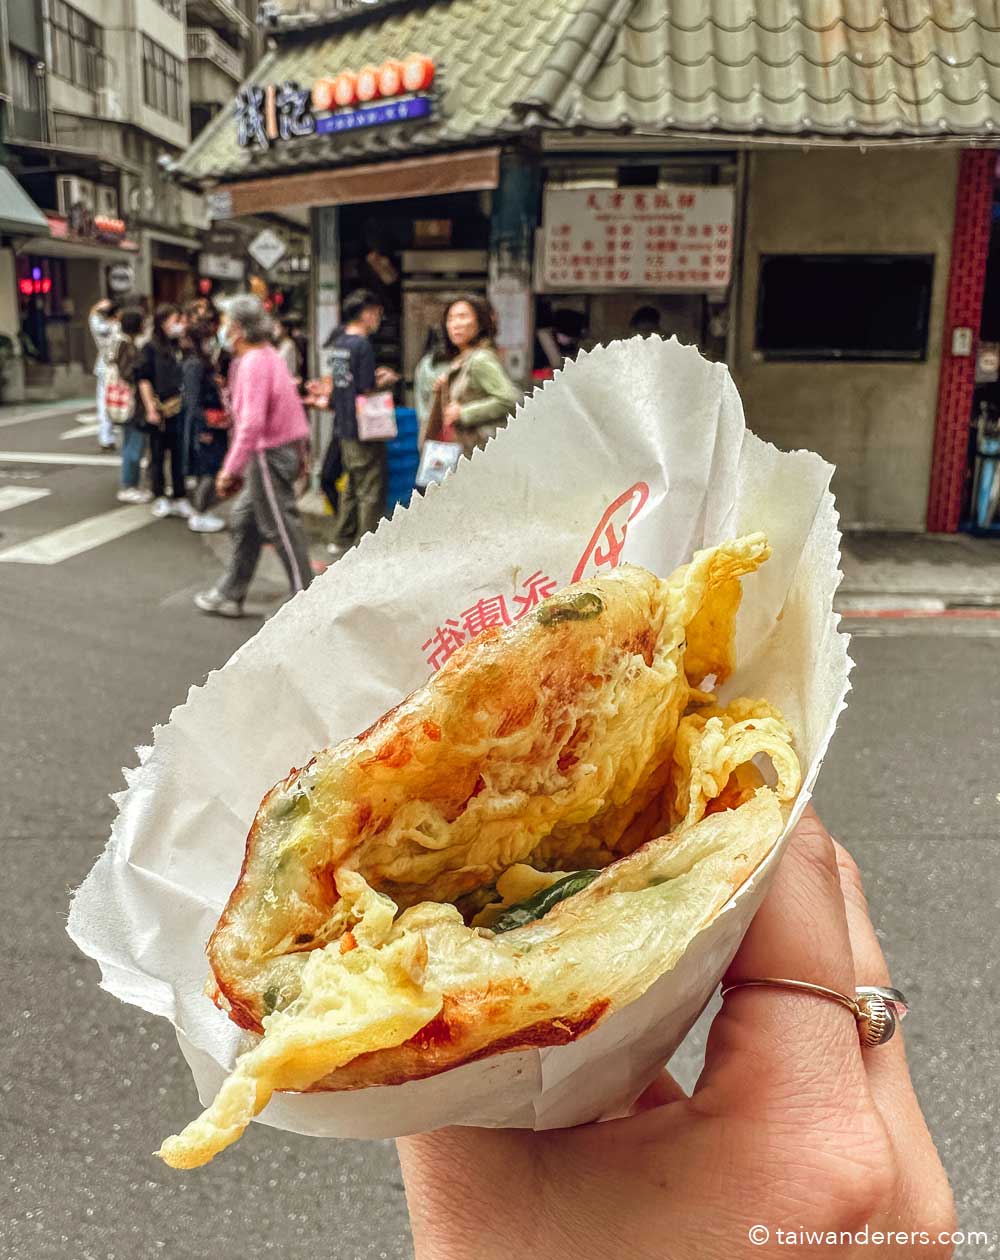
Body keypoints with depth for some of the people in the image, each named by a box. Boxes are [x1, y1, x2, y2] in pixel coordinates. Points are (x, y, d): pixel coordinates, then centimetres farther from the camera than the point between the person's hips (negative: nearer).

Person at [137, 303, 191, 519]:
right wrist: (151, 409, -12)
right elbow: (144, 380, -5)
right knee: (158, 455, 7)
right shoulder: (151, 348, -3)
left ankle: (179, 498, 16)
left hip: (179, 409, 4)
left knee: (179, 454, 7)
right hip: (160, 410, -4)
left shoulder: (180, 346, 8)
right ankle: (159, 499, 17)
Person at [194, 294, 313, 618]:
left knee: (282, 529, -2)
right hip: (285, 448, 10)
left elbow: (252, 424, -26)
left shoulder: (253, 363, -18)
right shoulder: (268, 356, 12)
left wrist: (230, 470, -21)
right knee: (243, 521, 17)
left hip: (270, 456, -10)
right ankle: (230, 594, 27)